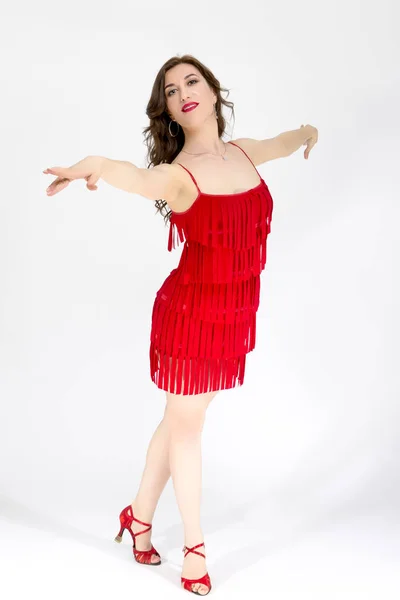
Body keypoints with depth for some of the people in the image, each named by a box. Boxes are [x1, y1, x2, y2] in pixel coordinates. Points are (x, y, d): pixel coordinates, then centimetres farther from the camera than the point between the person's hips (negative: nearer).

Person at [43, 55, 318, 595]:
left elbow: (282, 142, 27)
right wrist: (97, 164, -64)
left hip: (235, 314, 6)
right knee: (185, 425, 9)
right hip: (190, 312, -6)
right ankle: (194, 546, 26)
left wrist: (308, 132, 48)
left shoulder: (244, 153, 3)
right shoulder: (177, 174, -17)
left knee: (180, 419, 18)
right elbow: (138, 178, -41)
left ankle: (140, 516, 38)